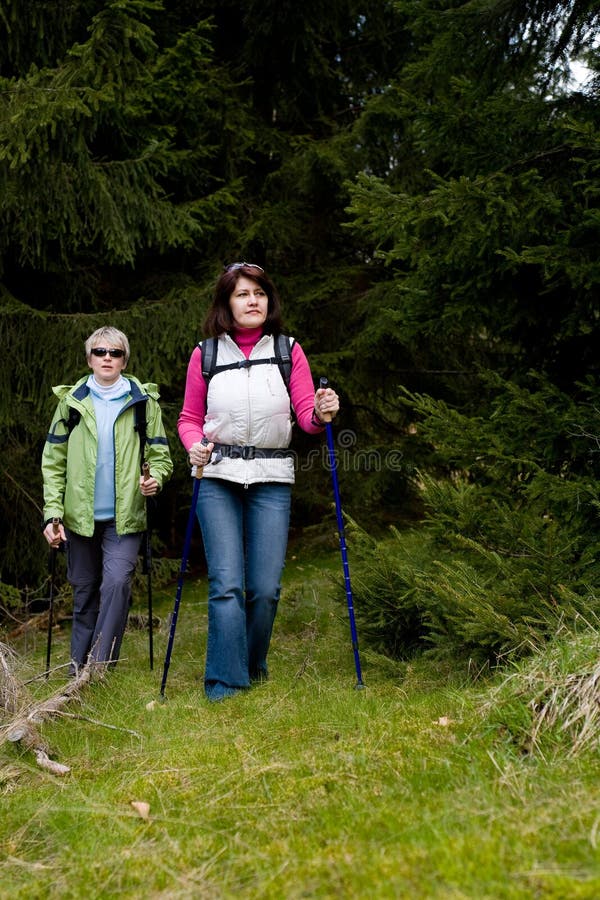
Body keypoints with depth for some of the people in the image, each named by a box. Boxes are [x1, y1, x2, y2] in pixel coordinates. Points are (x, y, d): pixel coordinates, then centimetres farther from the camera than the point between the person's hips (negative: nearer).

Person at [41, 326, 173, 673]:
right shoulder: (71, 401, 6)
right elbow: (53, 461, 6)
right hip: (81, 515, 2)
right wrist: (53, 513, -3)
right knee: (85, 592, 10)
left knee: (117, 583, -18)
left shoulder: (144, 401, 3)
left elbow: (160, 454, 7)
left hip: (125, 517, -2)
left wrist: (155, 476, -16)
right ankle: (78, 672, 21)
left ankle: (100, 667, -11)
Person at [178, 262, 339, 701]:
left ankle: (253, 670, 24)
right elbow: (190, 418, 13)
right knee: (227, 584, -8)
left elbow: (305, 414, 4)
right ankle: (224, 684, 1)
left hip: (273, 479, 1)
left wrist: (322, 413, -19)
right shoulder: (205, 354, 7)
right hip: (218, 477, 0)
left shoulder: (288, 350, 8)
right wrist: (195, 445, -8)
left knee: (266, 587, 0)